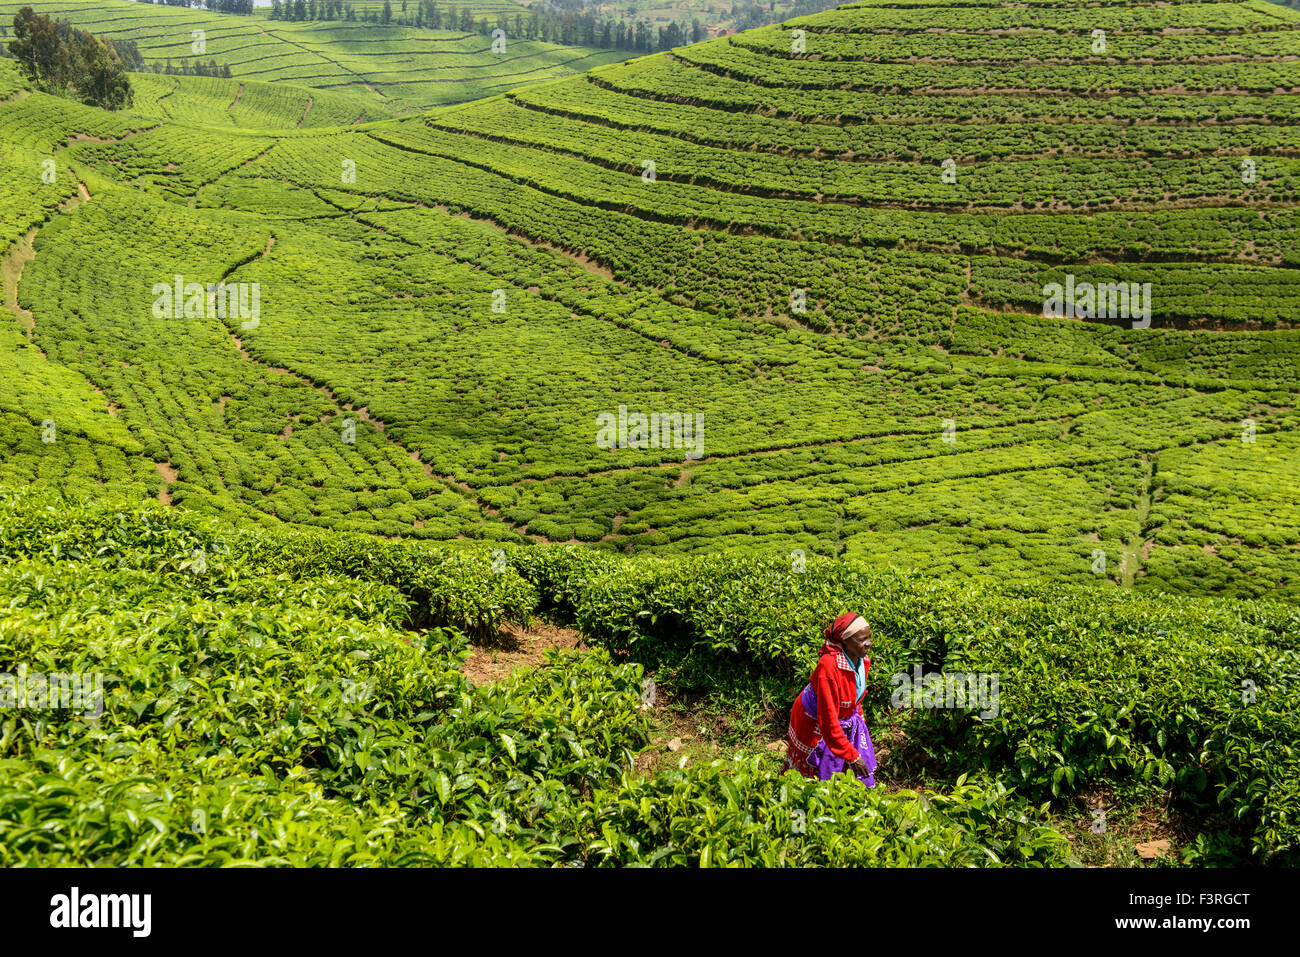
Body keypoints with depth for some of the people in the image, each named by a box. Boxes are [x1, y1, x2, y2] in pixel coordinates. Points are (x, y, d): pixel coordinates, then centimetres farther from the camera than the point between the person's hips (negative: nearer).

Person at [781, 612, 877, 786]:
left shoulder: (862, 660, -10)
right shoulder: (829, 666, -34)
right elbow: (828, 719, -32)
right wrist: (852, 756, -30)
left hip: (846, 721, 7)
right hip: (815, 724, -7)